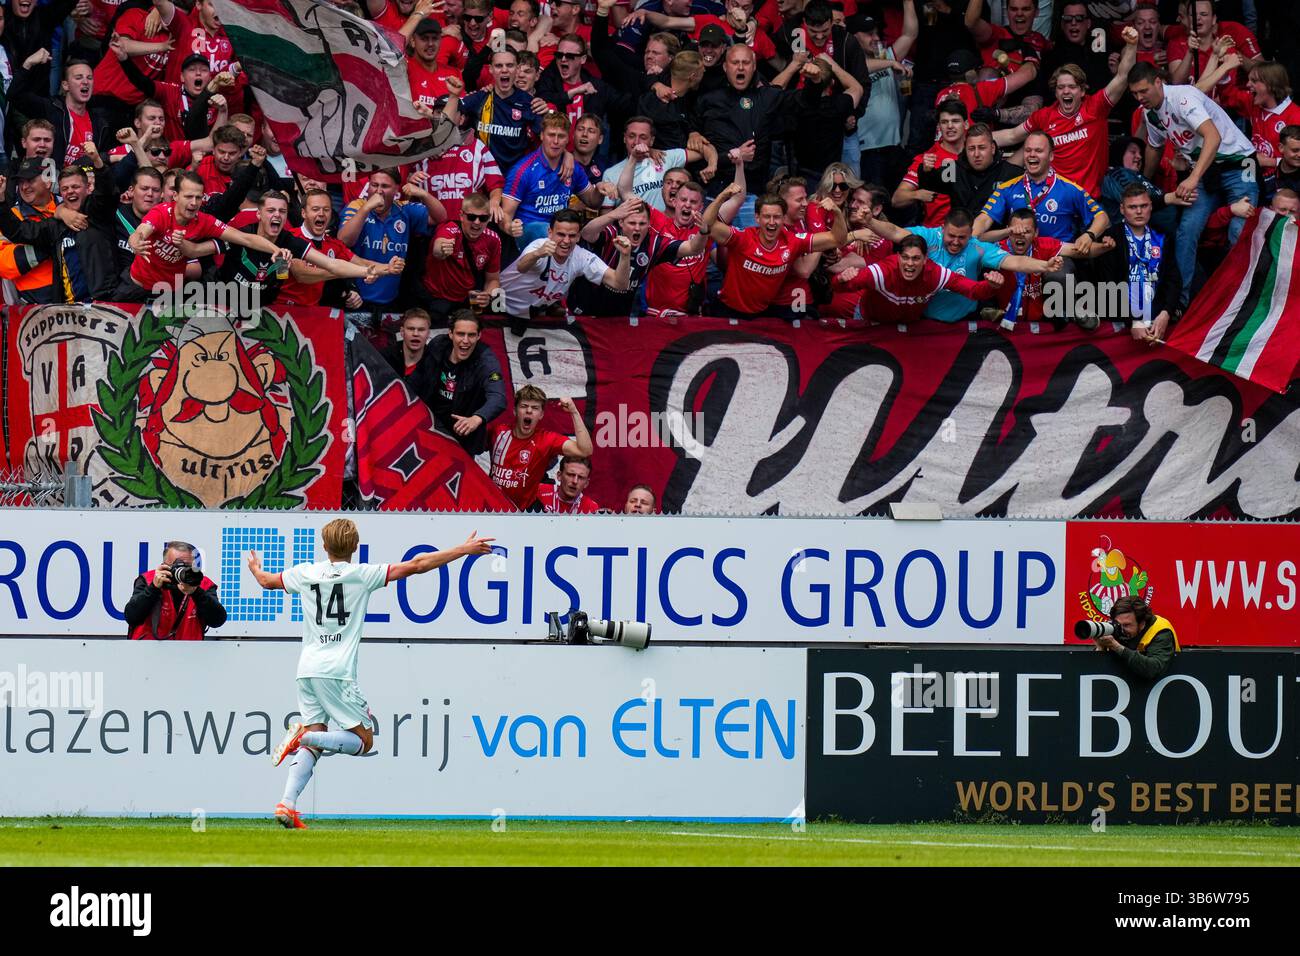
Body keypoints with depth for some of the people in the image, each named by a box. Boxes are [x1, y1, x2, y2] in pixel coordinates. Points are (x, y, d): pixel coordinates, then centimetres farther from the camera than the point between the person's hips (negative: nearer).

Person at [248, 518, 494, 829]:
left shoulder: (305, 573, 10)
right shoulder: (362, 575, -1)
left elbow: (267, 581, 28)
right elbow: (416, 566, -2)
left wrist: (255, 568, 52)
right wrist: (464, 549, 3)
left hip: (307, 670, 5)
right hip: (337, 672, -5)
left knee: (313, 743, 8)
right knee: (364, 741, 1)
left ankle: (287, 803, -10)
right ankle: (304, 736, -21)